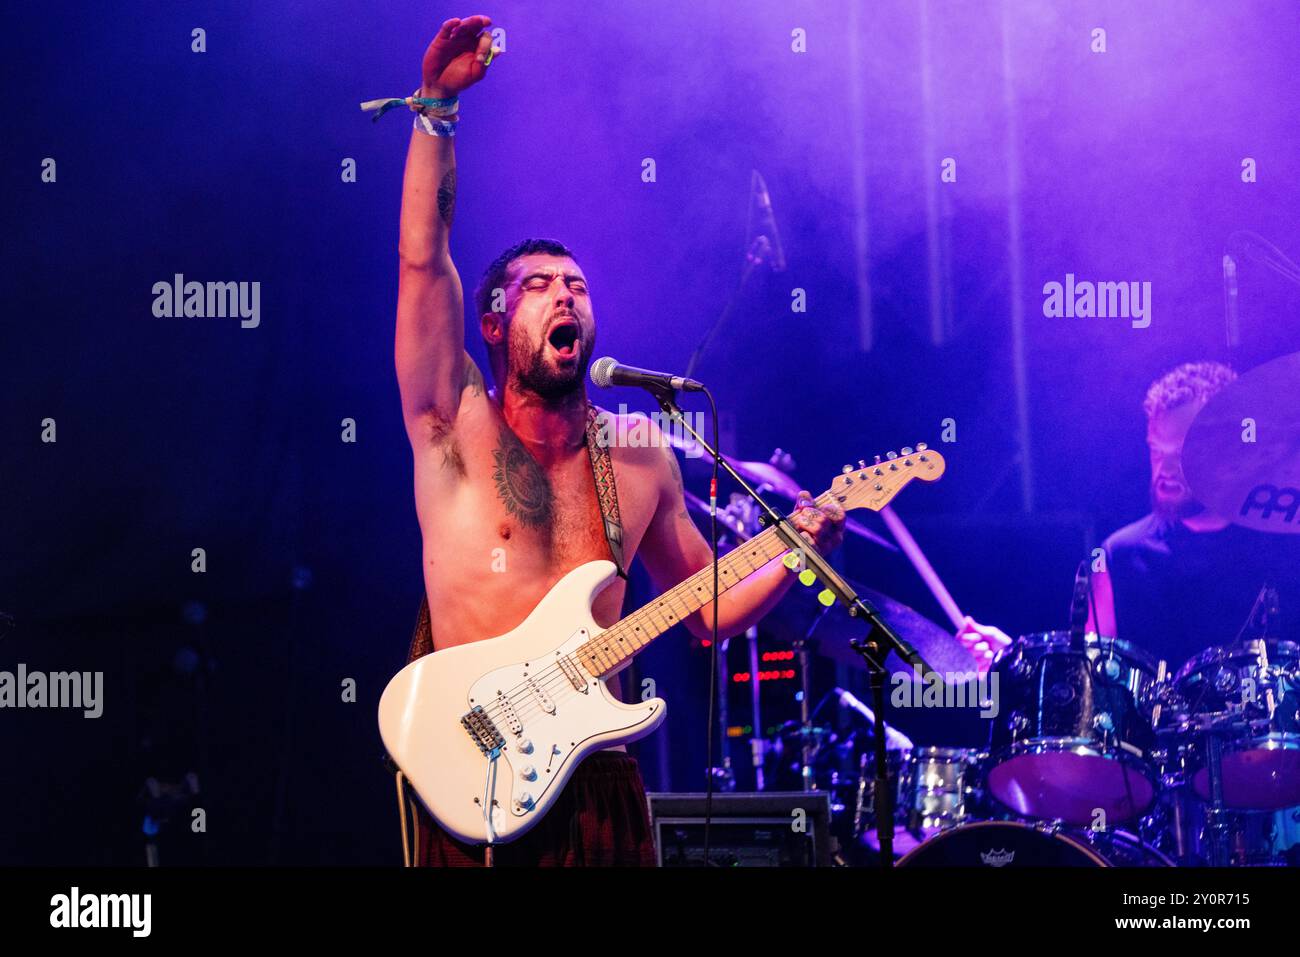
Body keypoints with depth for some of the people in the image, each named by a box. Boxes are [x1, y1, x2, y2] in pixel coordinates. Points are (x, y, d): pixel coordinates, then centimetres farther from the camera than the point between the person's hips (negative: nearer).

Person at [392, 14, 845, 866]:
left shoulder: (641, 459, 10)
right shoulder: (457, 425, 0)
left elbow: (706, 610, 17)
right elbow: (422, 259, -12)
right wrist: (437, 105, -18)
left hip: (595, 779, 3)